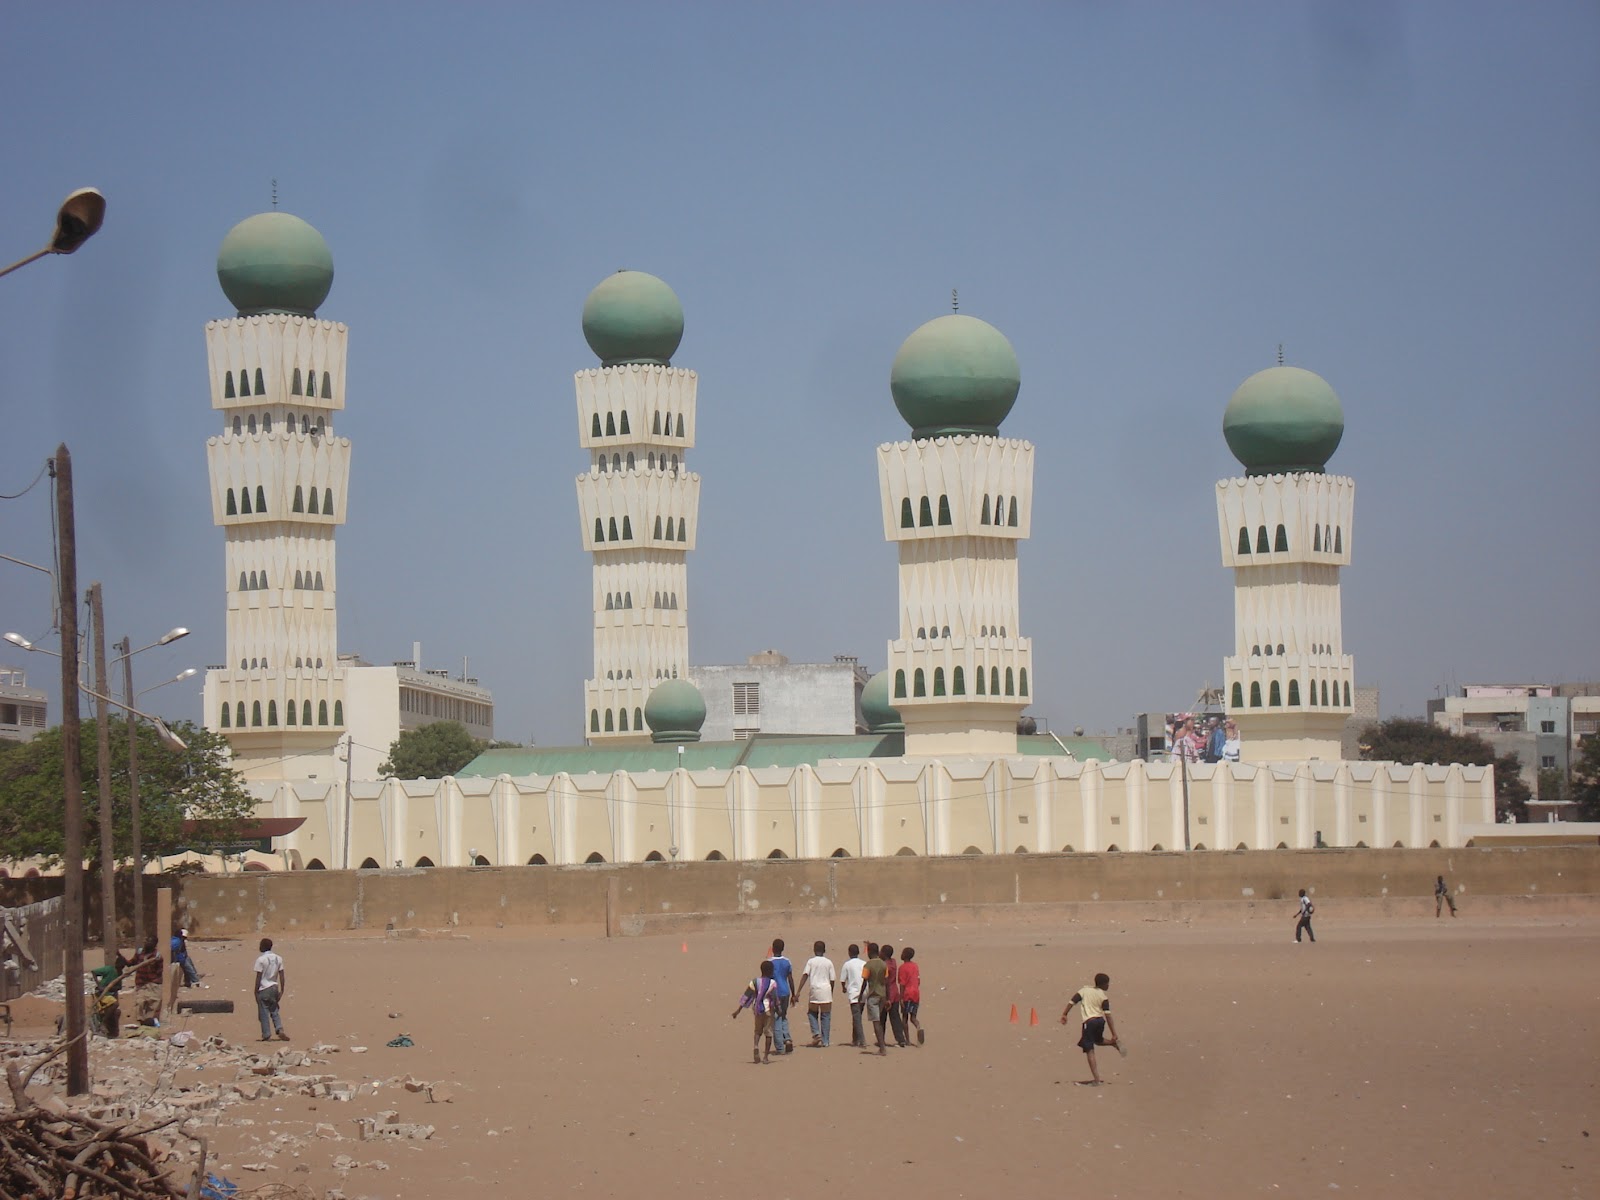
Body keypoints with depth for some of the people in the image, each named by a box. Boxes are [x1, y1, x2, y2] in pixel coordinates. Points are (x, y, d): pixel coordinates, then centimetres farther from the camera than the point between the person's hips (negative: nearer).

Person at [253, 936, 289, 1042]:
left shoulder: (261, 960, -12)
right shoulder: (278, 958, 5)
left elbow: (258, 977, -12)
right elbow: (282, 975, 5)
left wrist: (256, 992, -5)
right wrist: (282, 990, 10)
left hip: (263, 989, -5)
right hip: (274, 988, 5)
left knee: (264, 1013, 2)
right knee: (274, 1011, 13)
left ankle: (267, 1035, 4)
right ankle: (280, 1030, -4)